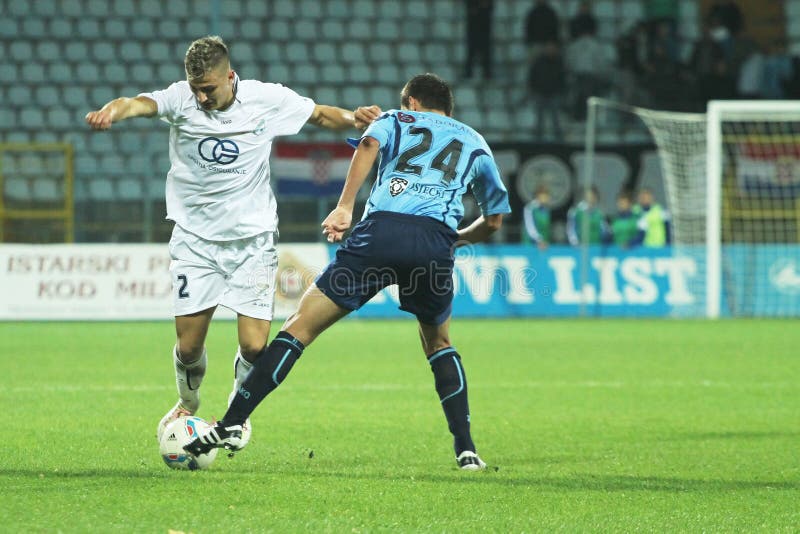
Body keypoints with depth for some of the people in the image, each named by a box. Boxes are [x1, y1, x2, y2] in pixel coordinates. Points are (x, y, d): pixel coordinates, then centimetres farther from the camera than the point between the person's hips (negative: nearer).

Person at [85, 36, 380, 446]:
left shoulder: (267, 99, -7)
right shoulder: (181, 98, -10)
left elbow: (319, 115, 8)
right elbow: (140, 104, -29)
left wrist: (352, 117, -14)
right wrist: (112, 111, -52)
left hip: (253, 240, 0)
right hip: (195, 239, 0)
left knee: (254, 346, -8)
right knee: (189, 345, 0)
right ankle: (188, 405, 33)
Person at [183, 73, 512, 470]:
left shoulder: (396, 120, 25)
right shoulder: (475, 143, 31)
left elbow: (369, 144, 0)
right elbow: (494, 221, 36)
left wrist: (344, 207, -7)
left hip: (380, 230, -2)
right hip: (436, 240, 2)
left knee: (301, 325, 2)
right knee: (439, 344, 27)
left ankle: (232, 424, -6)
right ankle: (465, 449, 15)